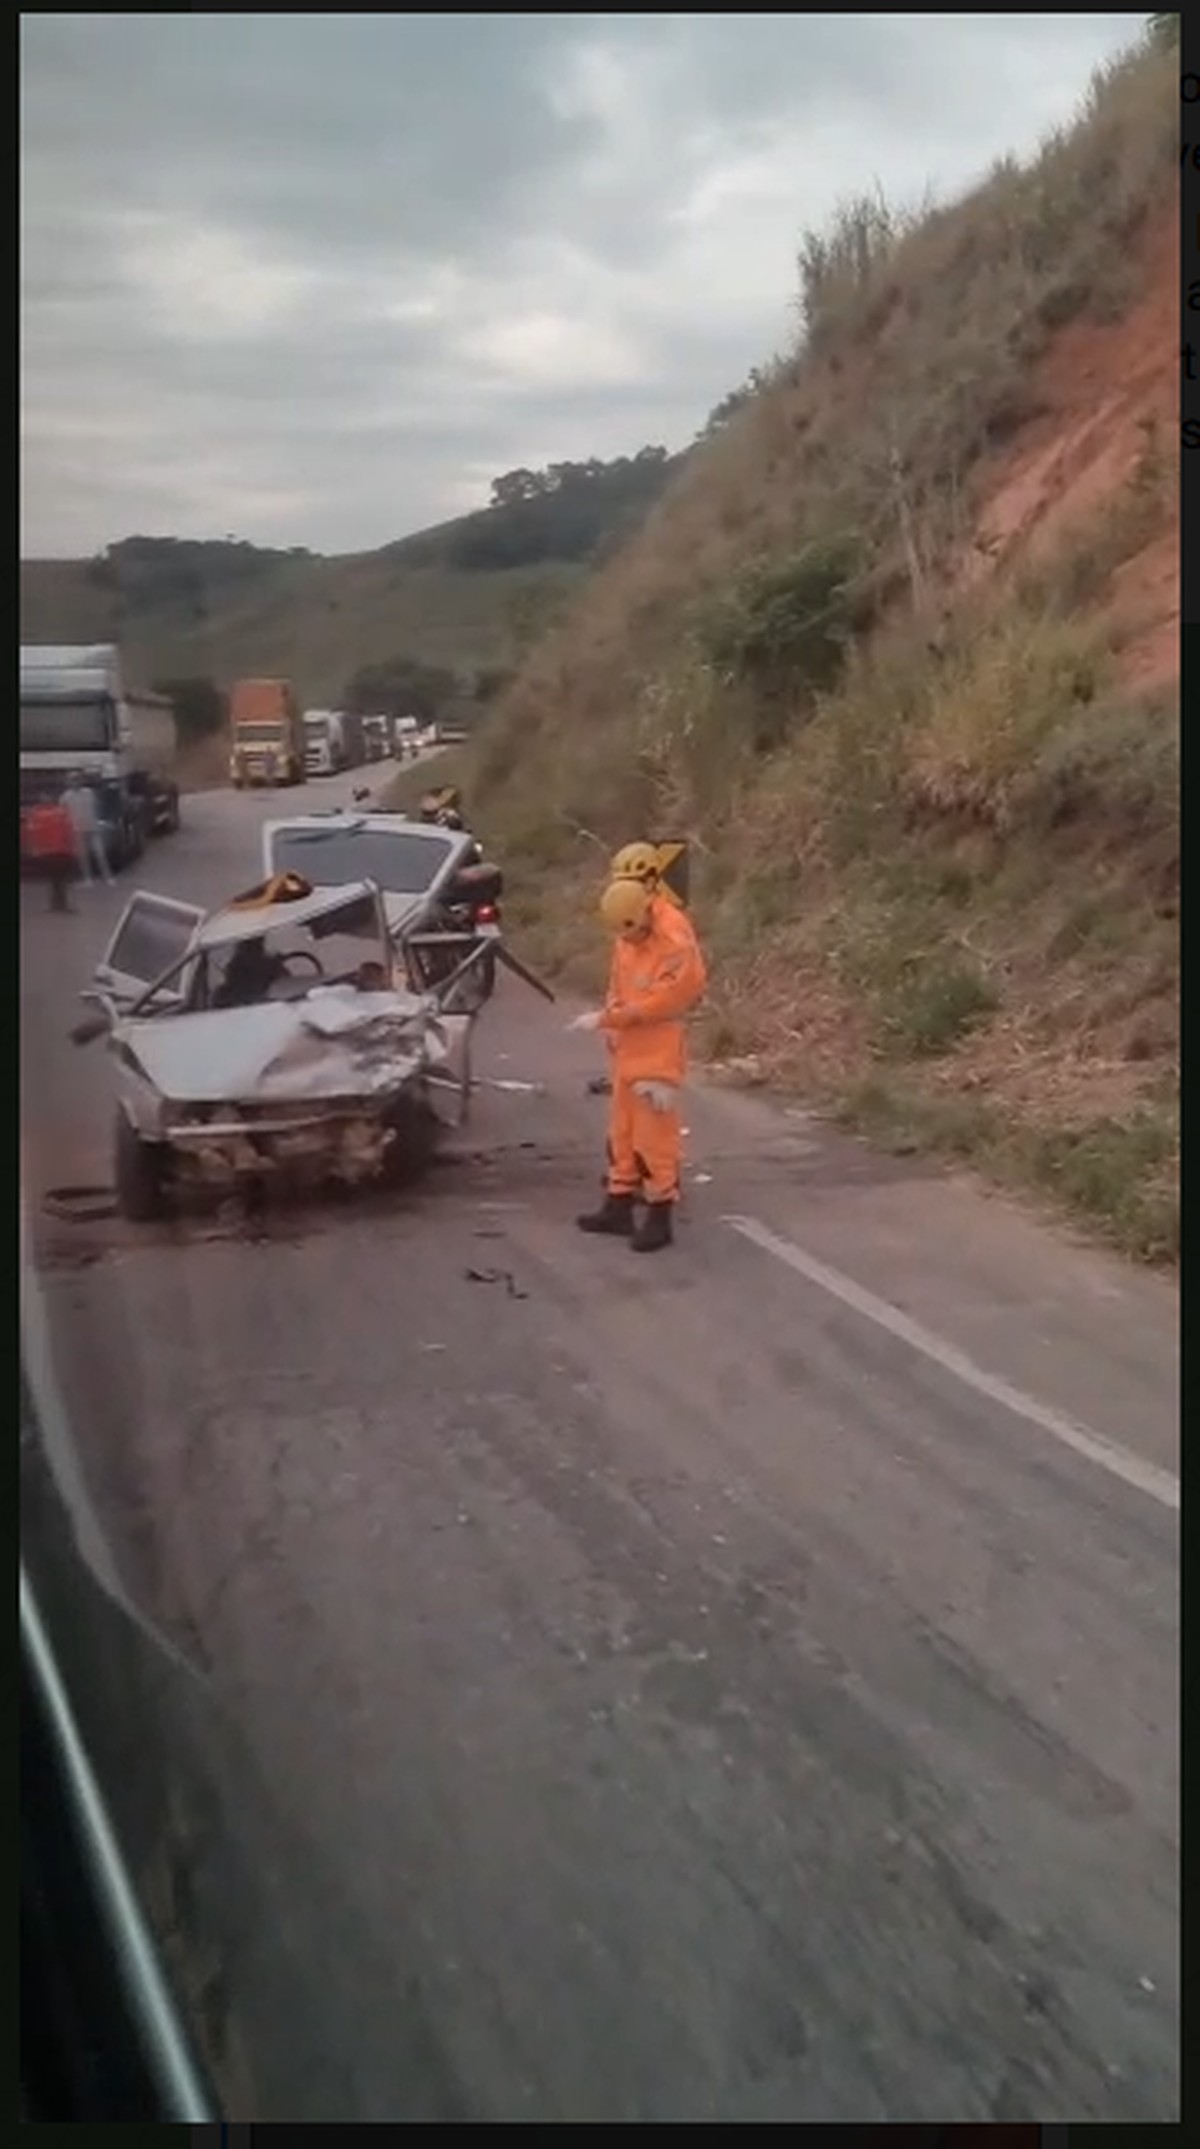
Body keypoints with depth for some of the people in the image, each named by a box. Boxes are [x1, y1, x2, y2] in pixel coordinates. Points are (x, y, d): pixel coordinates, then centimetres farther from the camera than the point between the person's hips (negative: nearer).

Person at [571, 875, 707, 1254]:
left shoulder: (675, 941, -20)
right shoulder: (626, 934, 4)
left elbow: (654, 1002, -21)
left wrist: (604, 1019, -17)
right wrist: (610, 1020, 3)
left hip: (657, 1049, -8)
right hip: (627, 1045, 8)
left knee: (654, 1132, -4)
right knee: (622, 1129, 15)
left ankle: (660, 1217, 5)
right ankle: (619, 1205, 26)